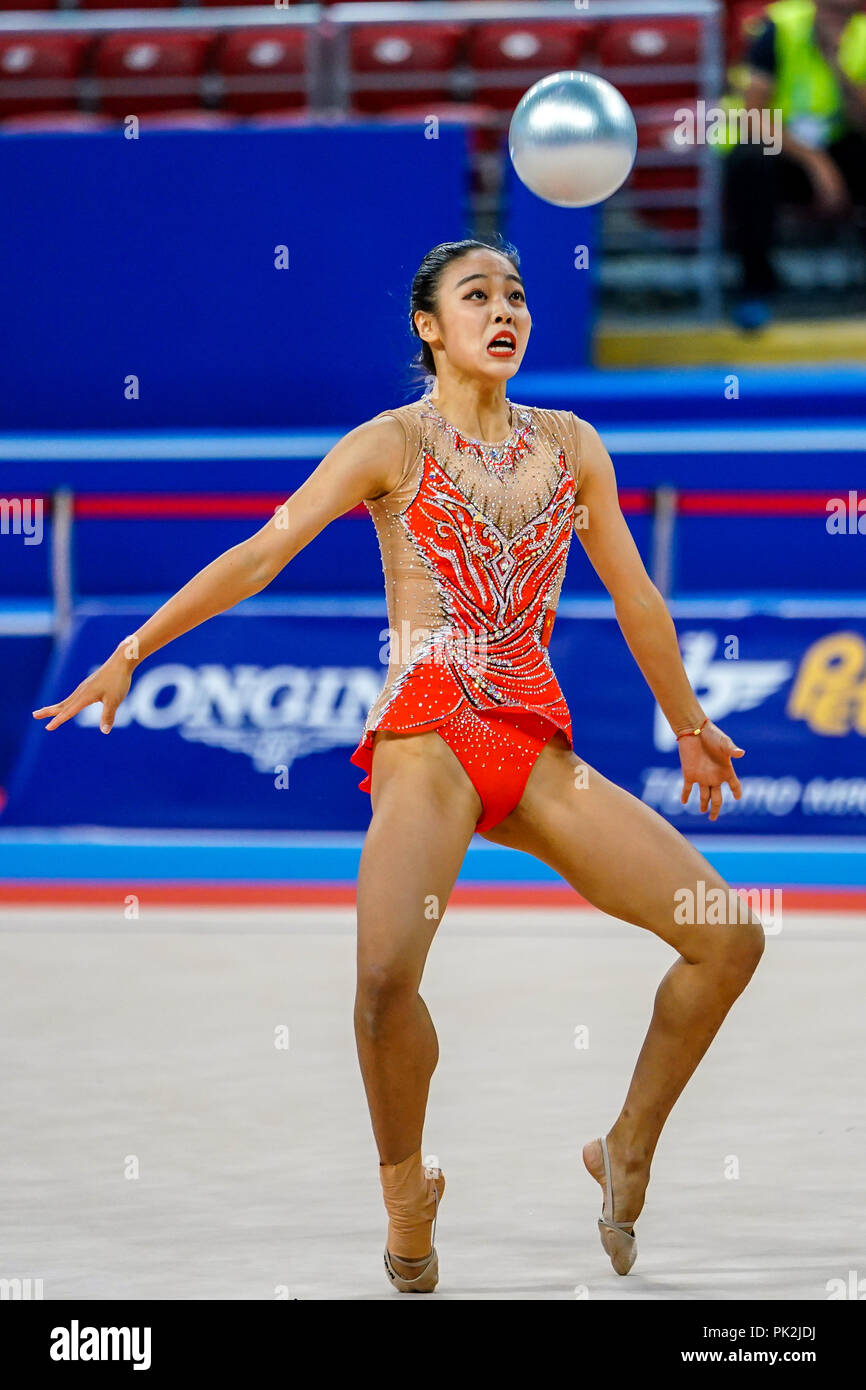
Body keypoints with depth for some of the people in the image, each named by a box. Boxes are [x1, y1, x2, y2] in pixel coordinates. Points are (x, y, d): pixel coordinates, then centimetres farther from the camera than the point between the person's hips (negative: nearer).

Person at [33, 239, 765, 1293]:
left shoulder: (571, 446, 14)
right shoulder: (393, 444, 2)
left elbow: (634, 597, 25)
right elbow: (259, 555, -2)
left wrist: (688, 725, 33)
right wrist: (131, 652, -9)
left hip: (539, 752, 5)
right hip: (426, 742, -5)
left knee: (730, 940, -5)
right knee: (388, 974, -30)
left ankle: (629, 1148, 15)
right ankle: (405, 1192, -4)